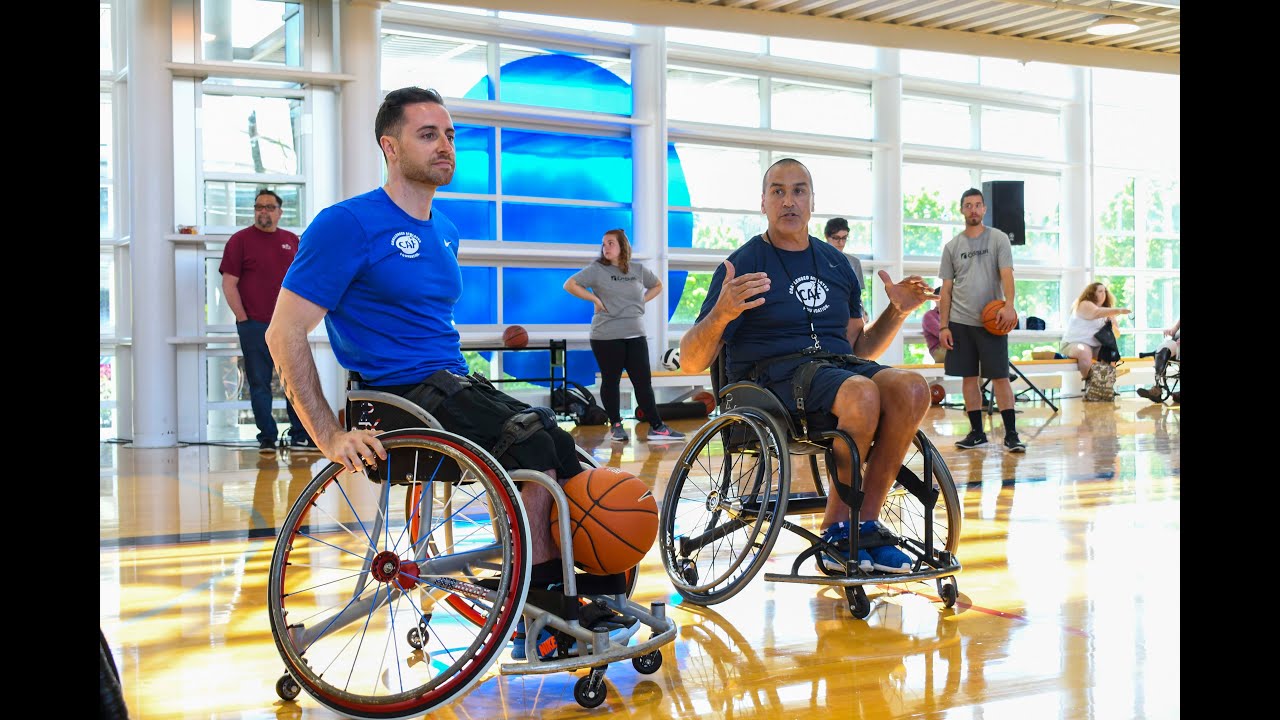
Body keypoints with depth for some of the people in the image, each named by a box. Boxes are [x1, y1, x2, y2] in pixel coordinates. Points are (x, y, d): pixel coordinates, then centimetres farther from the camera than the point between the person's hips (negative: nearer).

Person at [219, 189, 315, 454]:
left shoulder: (292, 241, 12)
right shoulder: (240, 240, 0)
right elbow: (229, 283, -3)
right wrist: (243, 318, -8)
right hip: (255, 326, -3)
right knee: (259, 384, 2)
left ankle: (300, 436, 11)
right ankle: (267, 438, 10)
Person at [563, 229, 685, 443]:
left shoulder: (639, 270, 9)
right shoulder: (596, 270, -2)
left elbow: (657, 286, 25)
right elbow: (570, 285, -7)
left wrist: (642, 301, 9)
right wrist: (595, 299, -9)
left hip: (635, 335, 3)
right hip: (607, 336, -3)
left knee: (643, 381, 2)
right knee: (611, 381, 4)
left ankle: (656, 427, 4)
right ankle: (615, 425, 16)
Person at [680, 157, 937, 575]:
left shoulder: (837, 264, 19)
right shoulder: (743, 265, 1)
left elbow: (857, 348, 23)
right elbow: (691, 362, -5)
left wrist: (897, 311, 7)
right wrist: (721, 314, -24)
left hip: (837, 366, 6)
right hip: (772, 377, -5)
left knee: (910, 387, -25)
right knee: (862, 393, -34)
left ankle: (866, 524, -17)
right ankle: (835, 534, -18)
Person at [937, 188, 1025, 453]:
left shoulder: (998, 238, 2)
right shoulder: (952, 246, 9)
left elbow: (1007, 274, -9)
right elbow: (946, 289, 8)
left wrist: (1009, 306, -27)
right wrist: (943, 326, 1)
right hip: (961, 322, 3)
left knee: (1000, 376, -4)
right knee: (968, 377, 5)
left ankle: (1011, 434, -1)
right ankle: (977, 432, 14)